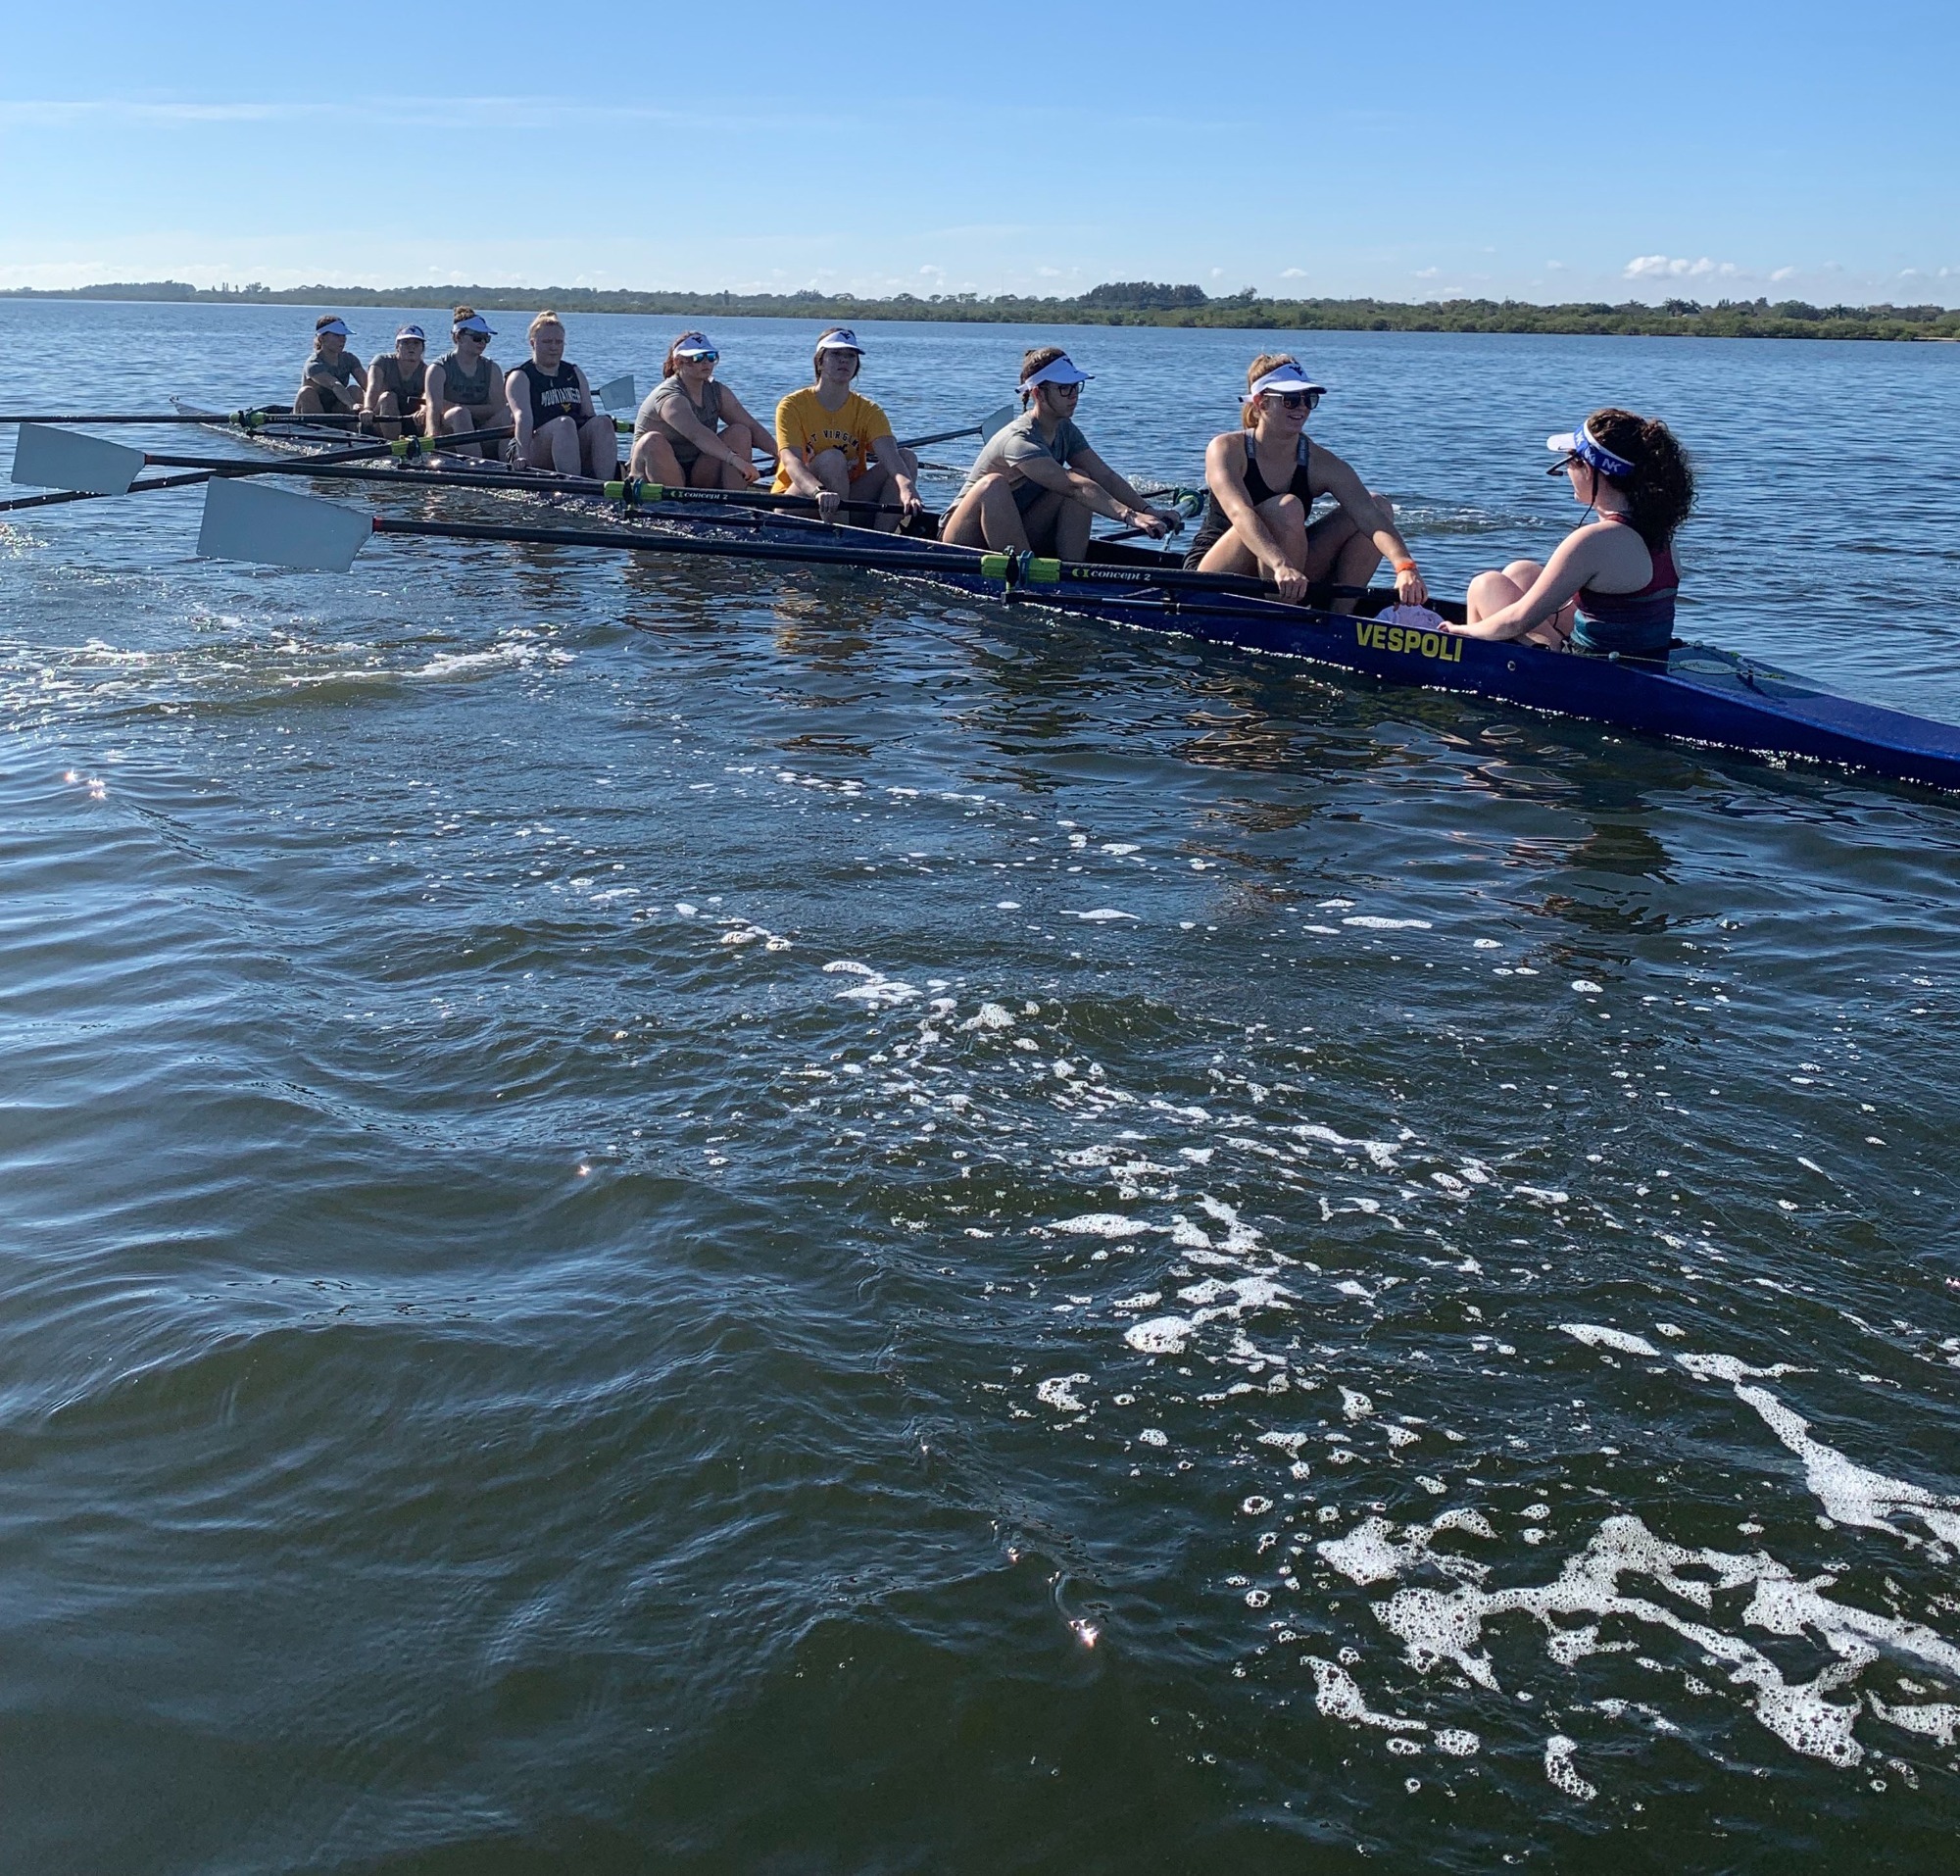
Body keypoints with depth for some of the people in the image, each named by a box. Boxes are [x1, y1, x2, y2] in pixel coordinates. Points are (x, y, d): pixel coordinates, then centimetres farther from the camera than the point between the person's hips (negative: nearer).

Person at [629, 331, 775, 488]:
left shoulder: (717, 392, 6)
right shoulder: (669, 397, -18)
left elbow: (751, 427, -1)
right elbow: (696, 434, -36)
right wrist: (735, 460, -48)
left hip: (698, 478, 6)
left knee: (740, 433, -11)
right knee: (653, 441, -36)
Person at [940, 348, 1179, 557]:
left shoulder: (1065, 431, 2)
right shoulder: (1019, 440, -25)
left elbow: (1105, 476, -6)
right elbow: (1074, 487, -36)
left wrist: (1148, 511, -21)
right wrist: (1129, 516, -44)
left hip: (1016, 534, 7)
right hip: (966, 539, -7)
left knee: (1080, 477, -11)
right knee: (993, 484, -37)